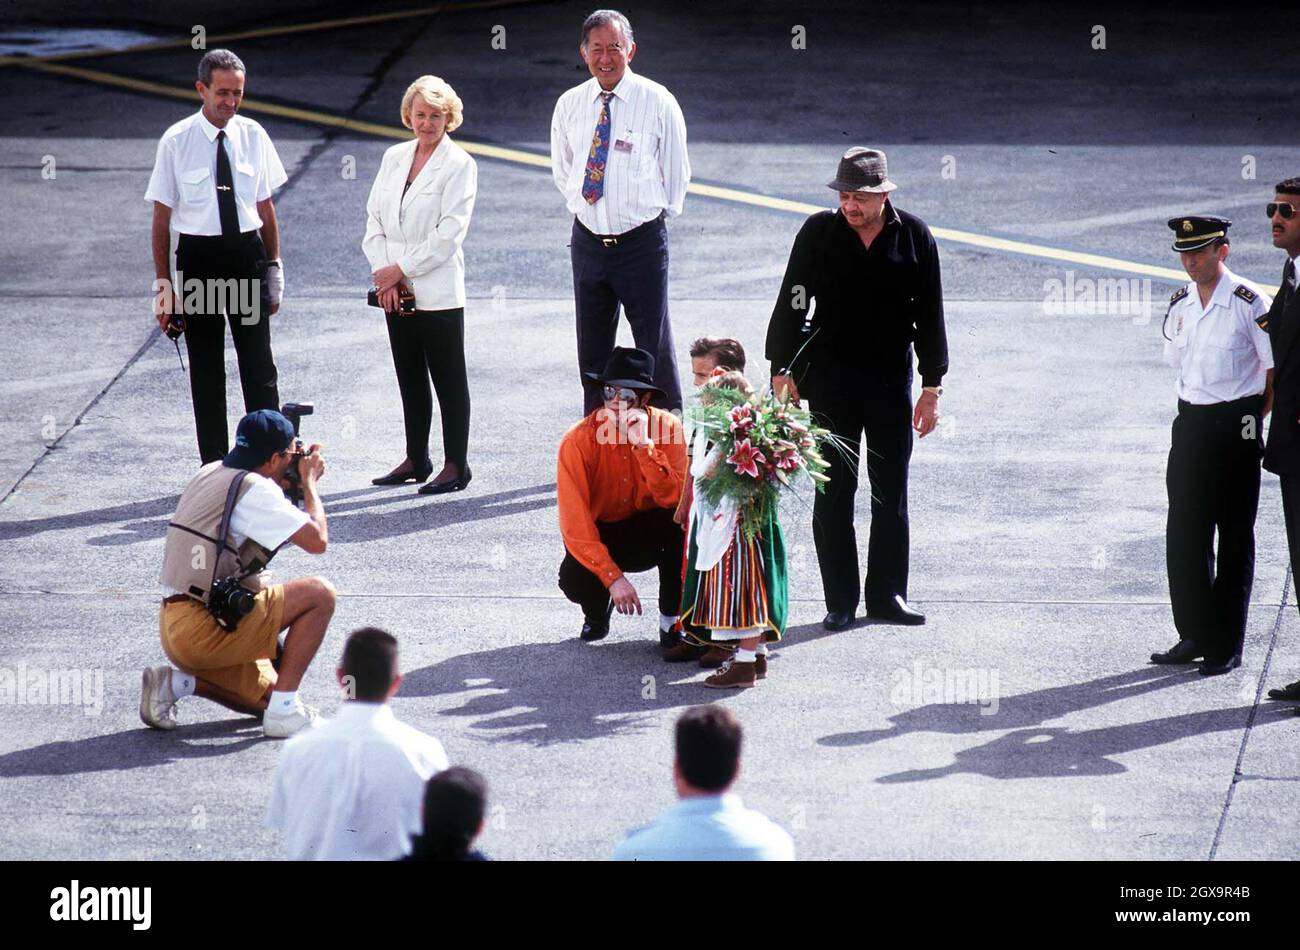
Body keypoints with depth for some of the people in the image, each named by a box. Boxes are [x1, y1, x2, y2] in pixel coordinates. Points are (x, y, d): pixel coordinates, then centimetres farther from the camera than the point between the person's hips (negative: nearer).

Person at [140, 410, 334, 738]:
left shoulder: (211, 474, 14)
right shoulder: (256, 489, -14)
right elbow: (317, 540, -16)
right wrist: (309, 483, -1)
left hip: (175, 630, 10)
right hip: (203, 629, -10)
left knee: (265, 695, 23)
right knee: (319, 594, -8)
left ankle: (174, 683, 7)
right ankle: (283, 711, -7)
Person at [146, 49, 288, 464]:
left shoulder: (252, 135, 2)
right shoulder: (176, 142, -6)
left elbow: (265, 207, 10)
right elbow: (162, 217, -2)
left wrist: (274, 267, 8)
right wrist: (163, 283, -5)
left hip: (247, 253, 1)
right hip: (198, 257, -1)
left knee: (259, 366, -2)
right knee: (205, 371, 7)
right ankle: (214, 465, 15)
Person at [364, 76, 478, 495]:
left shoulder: (459, 165, -6)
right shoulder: (394, 158, 11)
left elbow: (449, 232, -13)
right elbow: (374, 220, 10)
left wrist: (401, 269, -12)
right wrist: (385, 276, -3)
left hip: (438, 292, -6)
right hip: (395, 290, 6)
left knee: (449, 380, -2)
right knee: (410, 379, 11)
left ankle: (456, 465, 2)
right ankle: (416, 460, 19)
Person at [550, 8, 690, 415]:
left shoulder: (658, 103, -7)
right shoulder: (569, 106, 3)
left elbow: (675, 172, 3)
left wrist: (658, 213, 7)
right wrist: (581, 204, 12)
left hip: (642, 240, -4)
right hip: (588, 241, 4)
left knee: (656, 350, -2)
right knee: (592, 352, 12)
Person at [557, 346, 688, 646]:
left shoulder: (667, 427, -17)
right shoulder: (579, 441, -21)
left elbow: (673, 498, -28)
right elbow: (575, 522, -24)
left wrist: (644, 444, -37)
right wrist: (613, 578, -33)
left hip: (650, 535, 1)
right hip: (601, 535, -1)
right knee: (575, 581, -32)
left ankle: (671, 620, -14)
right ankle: (597, 610, 10)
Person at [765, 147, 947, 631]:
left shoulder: (914, 236, -2)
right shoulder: (818, 232, -5)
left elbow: (930, 316, 3)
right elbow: (791, 304, -1)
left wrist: (931, 388, 2)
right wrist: (782, 371, -5)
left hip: (892, 378, 1)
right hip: (831, 378, -1)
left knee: (891, 494, 6)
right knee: (834, 492, 1)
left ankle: (886, 595, 17)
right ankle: (840, 602, 7)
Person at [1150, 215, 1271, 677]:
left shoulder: (1248, 302, -10)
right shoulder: (1180, 304, 8)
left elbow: (1277, 370, -6)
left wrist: (1251, 418, -6)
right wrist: (1193, 409, 12)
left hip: (1235, 426, -6)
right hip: (1190, 424, 6)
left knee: (1234, 538, 1)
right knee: (1184, 534, 6)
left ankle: (1227, 646, 6)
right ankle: (1195, 634, 17)